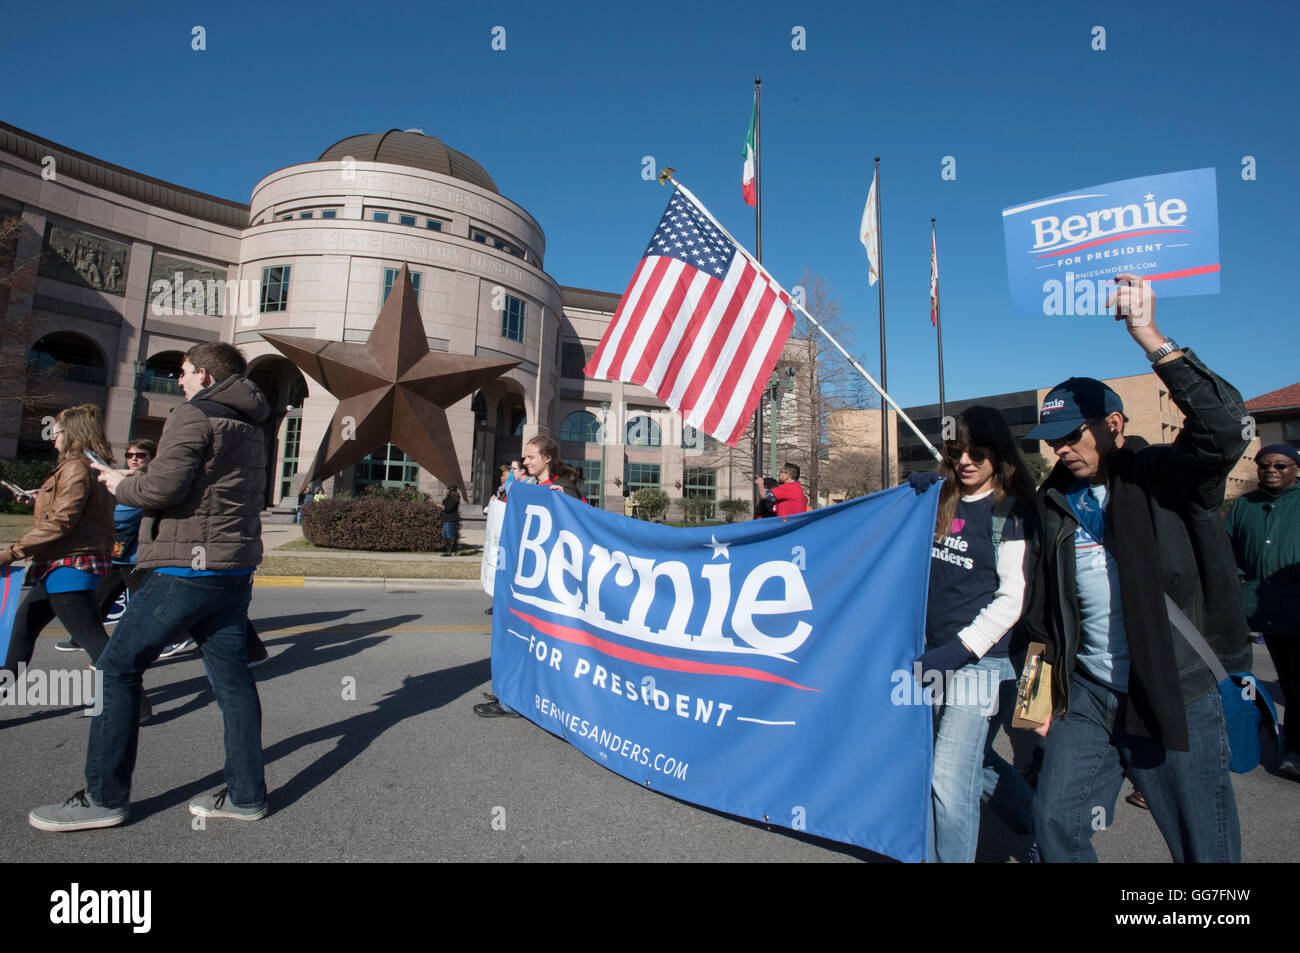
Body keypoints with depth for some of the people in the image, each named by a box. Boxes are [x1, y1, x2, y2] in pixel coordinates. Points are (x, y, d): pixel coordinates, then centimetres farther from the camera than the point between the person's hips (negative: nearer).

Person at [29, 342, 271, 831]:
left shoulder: (194, 415, -8)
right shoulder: (250, 428, 18)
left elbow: (163, 486, -18)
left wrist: (121, 485, 3)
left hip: (186, 569, -8)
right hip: (234, 571, 8)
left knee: (118, 669, 7)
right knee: (231, 676, 8)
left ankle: (105, 797, 15)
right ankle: (246, 794, 14)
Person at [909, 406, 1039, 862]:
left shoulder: (1010, 512, -9)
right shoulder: (941, 499, 7)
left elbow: (1012, 599, -13)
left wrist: (959, 649, -20)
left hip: (982, 662, -7)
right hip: (938, 657, 7)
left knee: (950, 782, -6)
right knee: (973, 761, 22)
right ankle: (1041, 826, 46)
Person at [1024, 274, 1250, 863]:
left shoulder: (1167, 479, -7)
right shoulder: (1056, 500, 5)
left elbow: (1224, 424, -30)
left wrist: (1151, 338, -33)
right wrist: (1044, 687, 12)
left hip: (1178, 699, -4)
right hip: (1089, 693, 4)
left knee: (1206, 848, 10)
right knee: (1055, 822, 4)